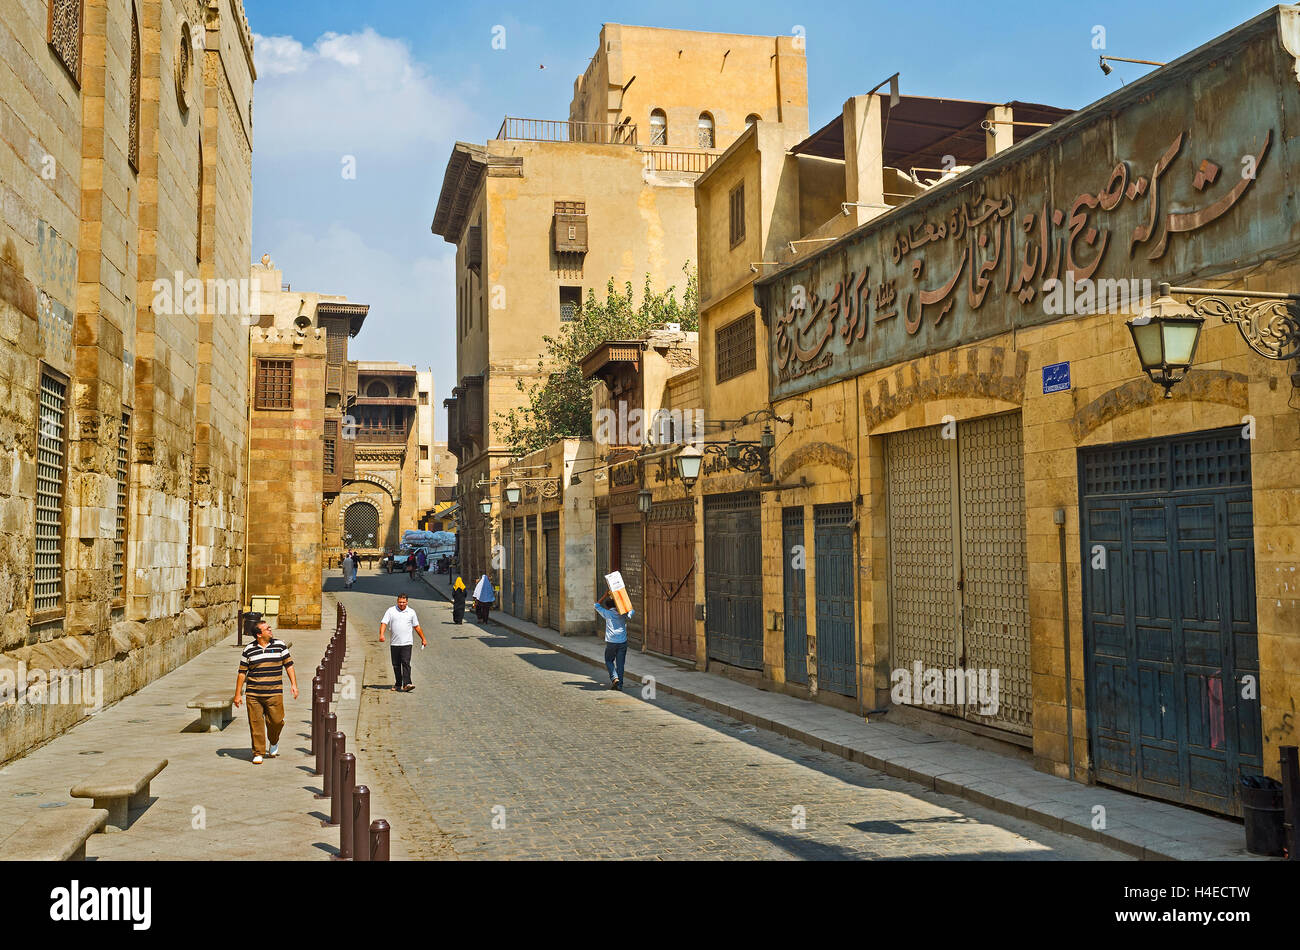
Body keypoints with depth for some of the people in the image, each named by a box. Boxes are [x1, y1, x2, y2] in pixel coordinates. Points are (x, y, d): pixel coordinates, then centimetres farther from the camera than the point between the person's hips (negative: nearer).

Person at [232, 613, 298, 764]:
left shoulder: (280, 645, 5)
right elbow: (242, 672, 8)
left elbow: (289, 665, 10)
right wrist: (238, 694, 6)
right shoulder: (249, 650, 4)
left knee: (276, 720, -3)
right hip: (253, 694, 0)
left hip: (274, 693, 0)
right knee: (256, 723, 0)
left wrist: (293, 684, 0)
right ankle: (258, 753, 11)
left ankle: (273, 742, 27)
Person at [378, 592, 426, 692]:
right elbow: (384, 623, -3)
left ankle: (407, 684, -19)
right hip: (394, 643, 1)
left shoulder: (411, 612, 8)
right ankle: (398, 684, 22)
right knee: (396, 665, 9)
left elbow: (417, 627, 16)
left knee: (406, 663, -12)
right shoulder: (391, 611, 5)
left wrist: (423, 639, 18)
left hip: (406, 643, -1)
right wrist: (381, 634, -20)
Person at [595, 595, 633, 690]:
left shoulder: (607, 613, 3)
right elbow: (632, 610, 32)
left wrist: (605, 596, 24)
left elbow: (597, 606, 19)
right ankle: (620, 684, 5)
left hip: (611, 642, -2)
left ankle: (614, 678, -6)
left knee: (609, 661, 15)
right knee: (620, 663, 8)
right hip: (623, 642, 2)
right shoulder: (623, 614, 10)